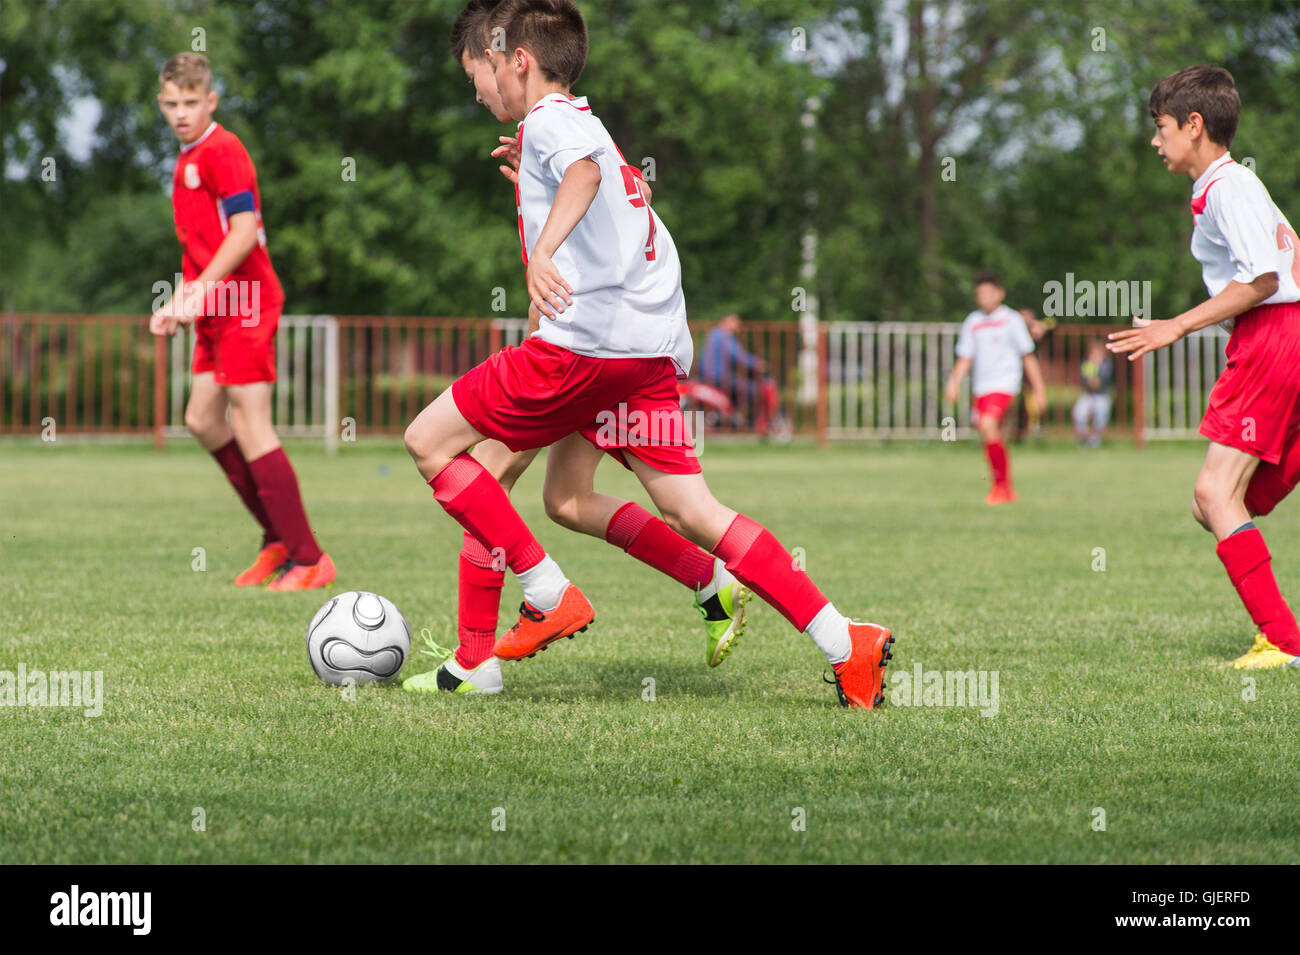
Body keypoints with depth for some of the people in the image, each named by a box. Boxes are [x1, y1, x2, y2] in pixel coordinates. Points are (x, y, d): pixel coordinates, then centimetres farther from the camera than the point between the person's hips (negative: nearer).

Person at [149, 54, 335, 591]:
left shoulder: (222, 152, -11)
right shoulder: (187, 159, 19)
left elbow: (244, 230, -20)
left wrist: (198, 291, -22)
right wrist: (178, 305, 19)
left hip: (244, 305, -10)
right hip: (216, 311, 10)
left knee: (251, 428, -10)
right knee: (201, 419, 9)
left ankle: (309, 560, -8)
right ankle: (278, 538, 17)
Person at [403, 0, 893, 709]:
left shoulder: (549, 119, -1)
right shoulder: (585, 125, 26)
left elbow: (585, 170, -25)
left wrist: (544, 249, -42)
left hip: (584, 343, -9)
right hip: (651, 349, 9)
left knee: (429, 440, 1)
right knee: (692, 513, 5)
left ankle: (550, 598, -1)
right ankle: (844, 643, -4)